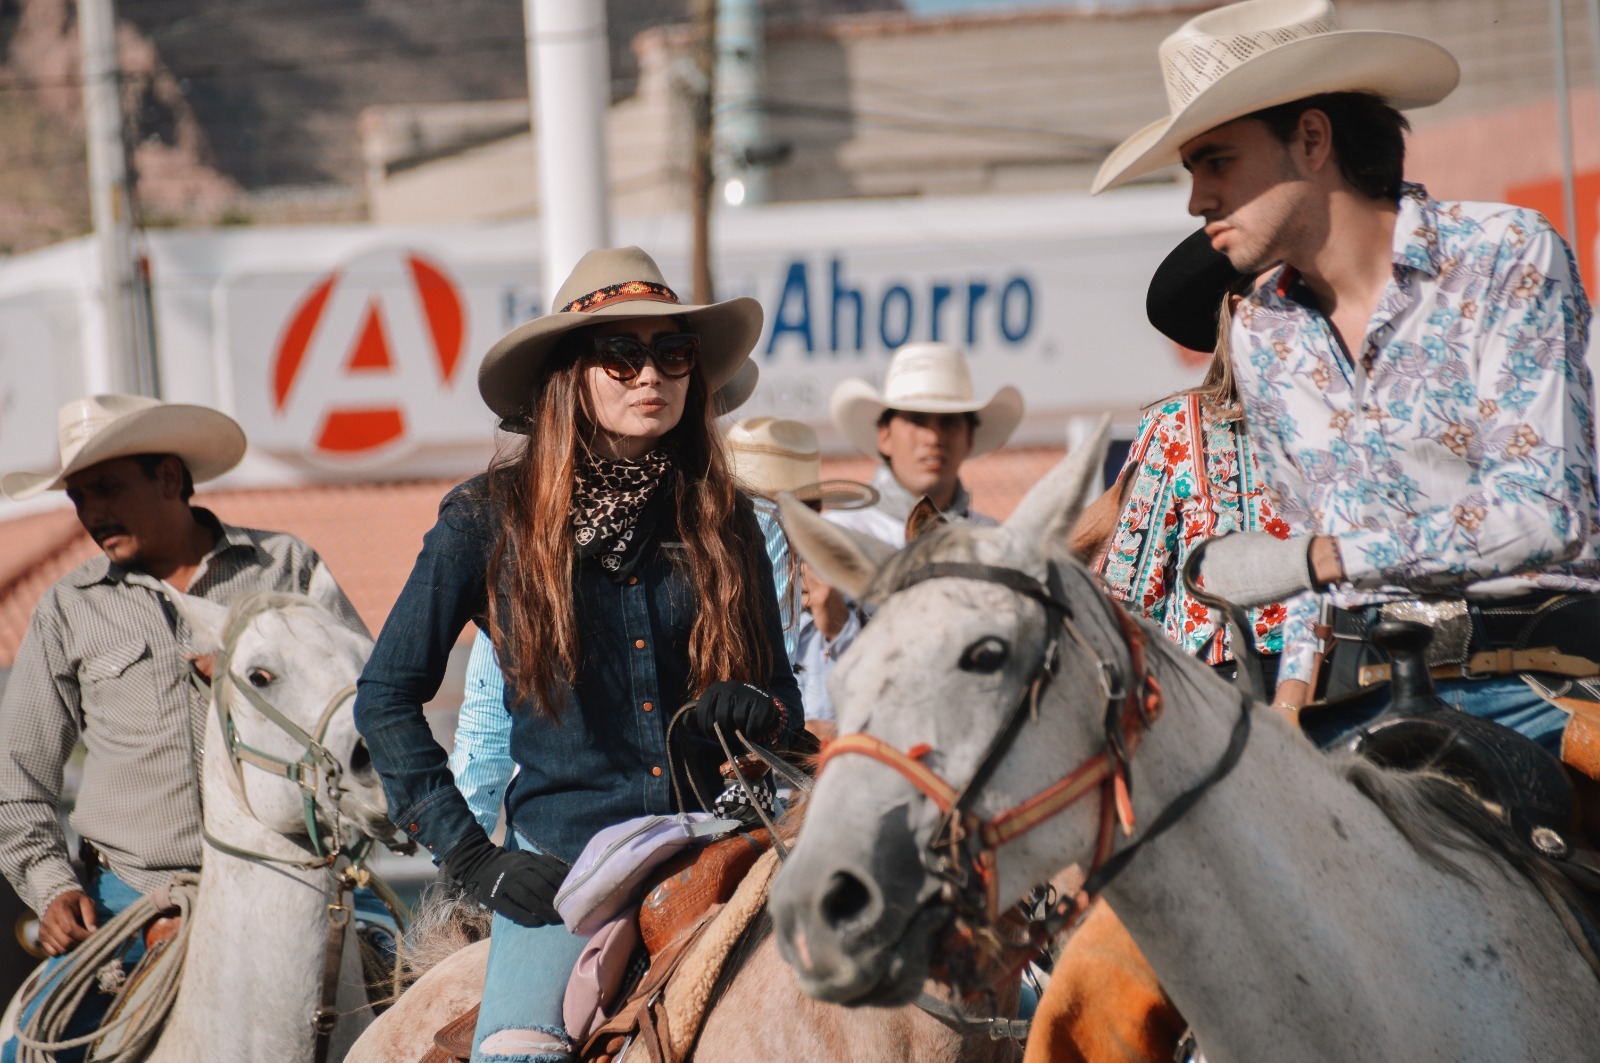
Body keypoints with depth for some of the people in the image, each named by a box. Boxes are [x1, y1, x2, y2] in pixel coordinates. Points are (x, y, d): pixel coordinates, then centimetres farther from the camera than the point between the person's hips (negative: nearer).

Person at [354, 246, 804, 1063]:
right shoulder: (490, 521, 2)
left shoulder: (721, 521, 10)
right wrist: (470, 857, 2)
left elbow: (786, 703, 17)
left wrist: (756, 713, -7)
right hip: (561, 867, -2)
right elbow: (386, 699, 8)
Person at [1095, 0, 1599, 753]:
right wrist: (1292, 694, 7)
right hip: (1359, 685, 5)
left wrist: (1316, 556, -15)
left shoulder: (1507, 258, -5)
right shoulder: (1261, 334, 14)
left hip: (1527, 686, -5)